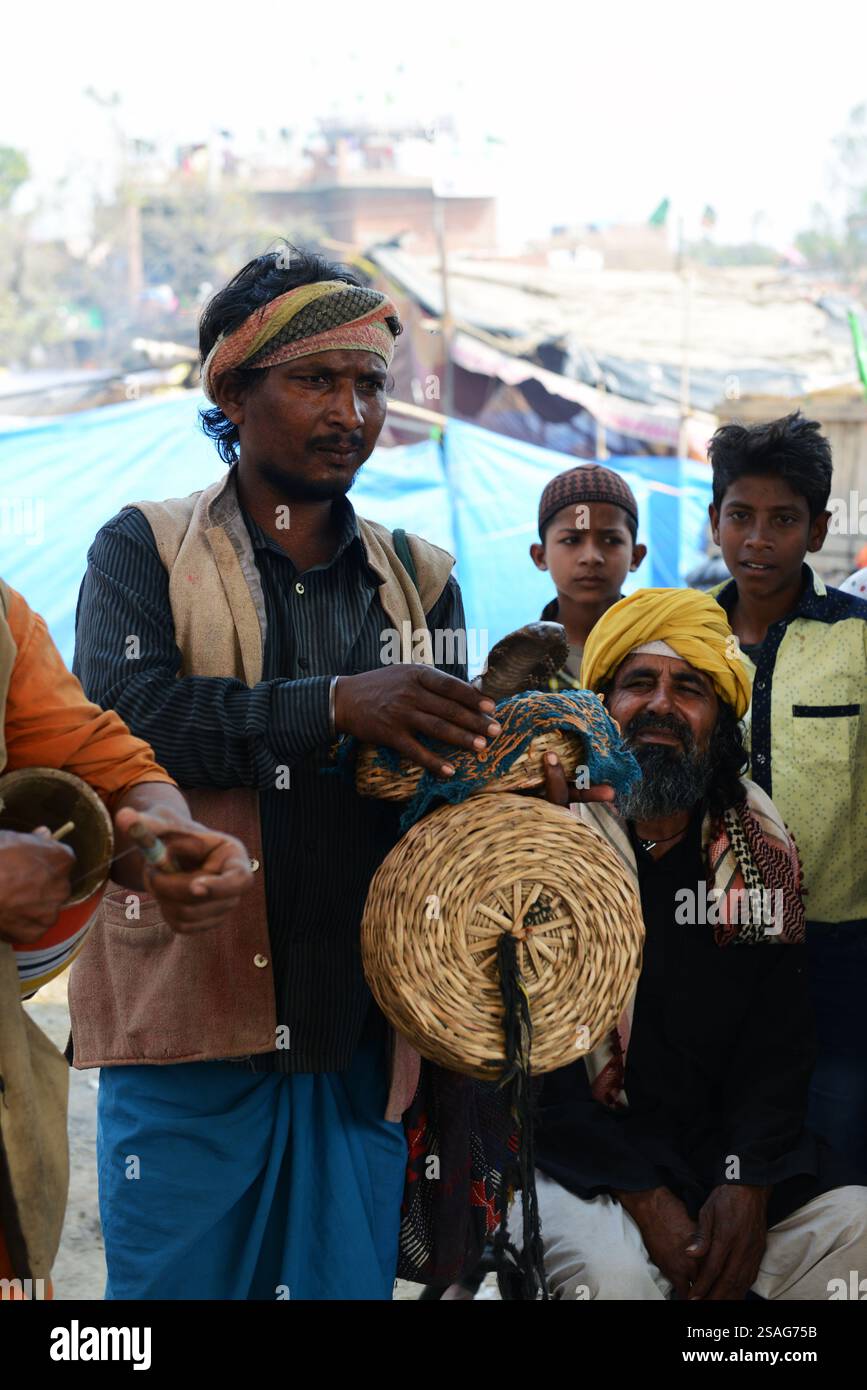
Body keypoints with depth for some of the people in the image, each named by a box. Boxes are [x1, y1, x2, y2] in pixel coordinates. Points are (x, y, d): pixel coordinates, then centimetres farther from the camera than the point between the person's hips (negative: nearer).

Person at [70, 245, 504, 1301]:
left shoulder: (419, 581, 15)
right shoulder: (144, 551, 4)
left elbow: (459, 768, 9)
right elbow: (116, 714, -14)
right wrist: (337, 706, -22)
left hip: (359, 1040, 3)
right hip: (186, 1027, -3)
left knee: (347, 1280, 8)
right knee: (175, 1280, 1)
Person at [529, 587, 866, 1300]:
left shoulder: (759, 847, 7)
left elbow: (781, 1035, 5)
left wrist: (749, 1182, -12)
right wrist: (644, 1199, -17)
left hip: (724, 1139, 4)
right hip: (579, 1152, -4)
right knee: (613, 1270, -31)